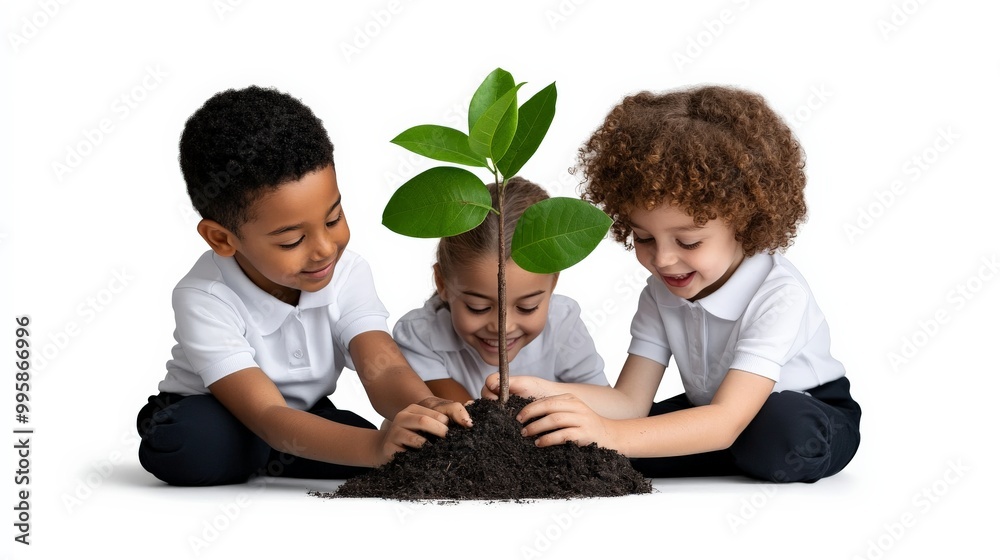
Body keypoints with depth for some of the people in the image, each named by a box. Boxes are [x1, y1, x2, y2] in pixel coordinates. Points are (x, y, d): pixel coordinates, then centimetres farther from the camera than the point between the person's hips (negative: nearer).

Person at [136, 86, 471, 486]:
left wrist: (423, 407, -54)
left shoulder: (347, 274, -15)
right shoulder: (205, 302, -30)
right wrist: (375, 445, -57)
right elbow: (269, 417, -39)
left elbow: (383, 370, -27)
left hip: (306, 417, 4)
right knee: (179, 446, -38)